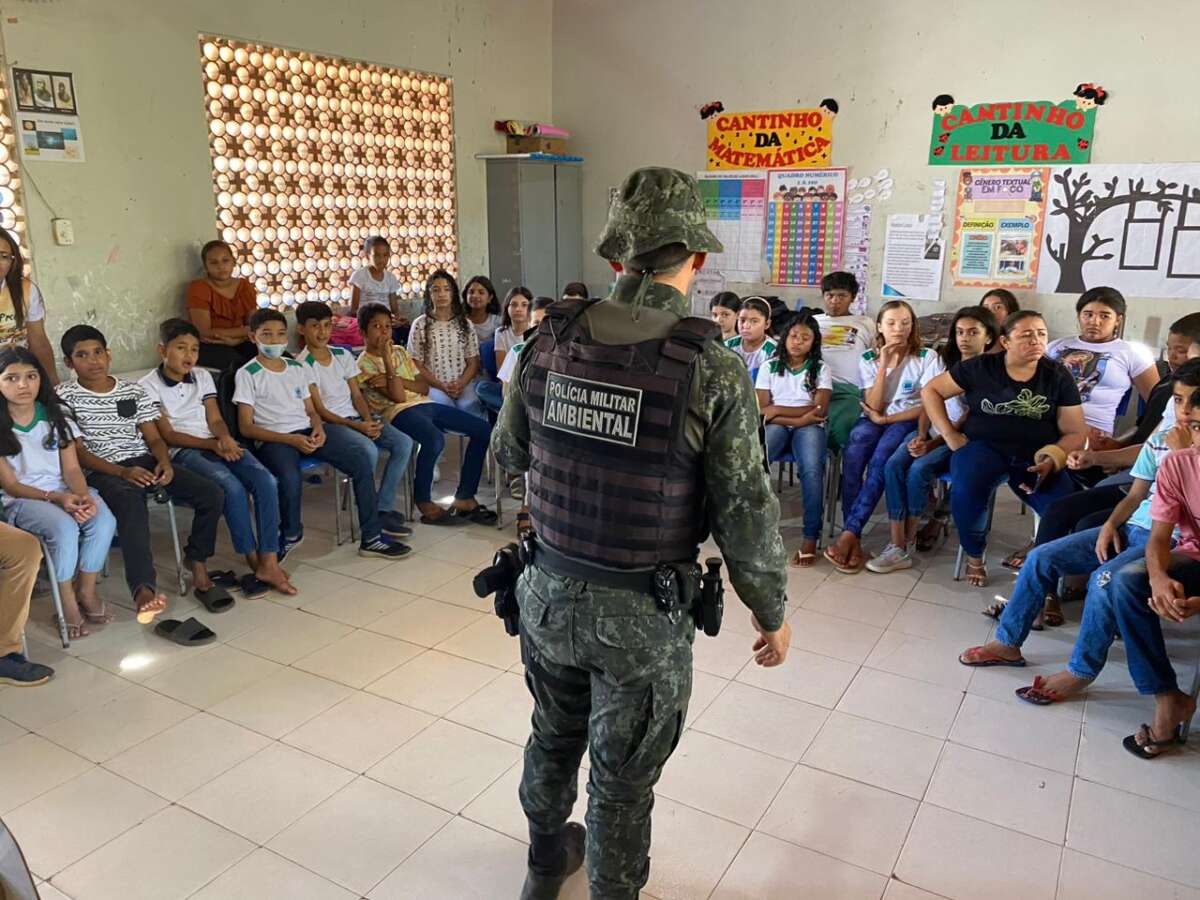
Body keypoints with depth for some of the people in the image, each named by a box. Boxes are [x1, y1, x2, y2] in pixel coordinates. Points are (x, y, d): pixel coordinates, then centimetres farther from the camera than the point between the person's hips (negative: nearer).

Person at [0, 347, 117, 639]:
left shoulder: (55, 418, 6)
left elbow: (72, 469, 0)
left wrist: (84, 495, -22)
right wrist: (56, 498, -23)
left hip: (65, 491, 3)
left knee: (104, 520, -28)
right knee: (64, 527, -34)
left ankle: (86, 591, -8)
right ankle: (68, 601, -14)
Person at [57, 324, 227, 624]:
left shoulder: (133, 391, 15)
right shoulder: (65, 397, 4)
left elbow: (154, 437, 12)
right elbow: (78, 451, -3)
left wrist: (164, 462, -12)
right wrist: (122, 472, -19)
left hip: (145, 463, 5)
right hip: (103, 471, -5)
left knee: (212, 494, -17)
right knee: (132, 504, -41)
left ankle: (198, 567, -4)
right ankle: (143, 589, -55)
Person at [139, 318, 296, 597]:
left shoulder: (202, 376, 16)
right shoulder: (148, 386, 1)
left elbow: (215, 420, 10)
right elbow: (168, 435, -5)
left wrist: (225, 438, -14)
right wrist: (212, 444, -18)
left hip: (217, 444, 5)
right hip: (183, 452, -5)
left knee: (266, 481, -23)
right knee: (232, 486, -33)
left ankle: (269, 562, -24)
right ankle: (254, 561, -20)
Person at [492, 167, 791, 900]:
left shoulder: (550, 340, -8)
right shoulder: (714, 370, -20)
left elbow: (507, 453, 6)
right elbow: (746, 512, -15)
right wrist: (773, 611, 1)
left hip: (549, 591, 5)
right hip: (643, 613, -4)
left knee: (554, 734, 29)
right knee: (623, 777, 17)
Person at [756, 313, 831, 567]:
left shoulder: (821, 368, 10)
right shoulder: (769, 367, 10)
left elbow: (819, 410, -3)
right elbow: (761, 410, 1)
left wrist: (778, 409, -6)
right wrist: (801, 415, -10)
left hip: (809, 428, -1)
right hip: (776, 426, 1)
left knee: (812, 471, -33)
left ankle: (810, 539, -27)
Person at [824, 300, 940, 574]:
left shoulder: (927, 357, 1)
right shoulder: (869, 359, 8)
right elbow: (873, 407, -2)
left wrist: (885, 419, -10)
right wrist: (883, 367, -10)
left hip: (909, 421, -2)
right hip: (875, 419, 2)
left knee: (881, 457, -35)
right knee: (854, 449, -34)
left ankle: (849, 534, -36)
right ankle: (854, 540, -36)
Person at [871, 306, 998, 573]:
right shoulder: (948, 364, 17)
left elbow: (970, 418, -11)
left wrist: (932, 444, -20)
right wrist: (920, 436, -7)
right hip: (932, 432, 5)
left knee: (919, 469, -30)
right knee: (894, 465, -23)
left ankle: (907, 539, -12)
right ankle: (897, 547, -26)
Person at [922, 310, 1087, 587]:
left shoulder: (1058, 377, 3)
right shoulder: (980, 367, 0)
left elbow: (1075, 432, 3)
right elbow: (930, 391, 7)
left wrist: (1051, 459, -17)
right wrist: (949, 434, -3)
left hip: (1035, 456, 1)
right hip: (984, 447, -1)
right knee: (966, 491, -35)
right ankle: (974, 556, -5)